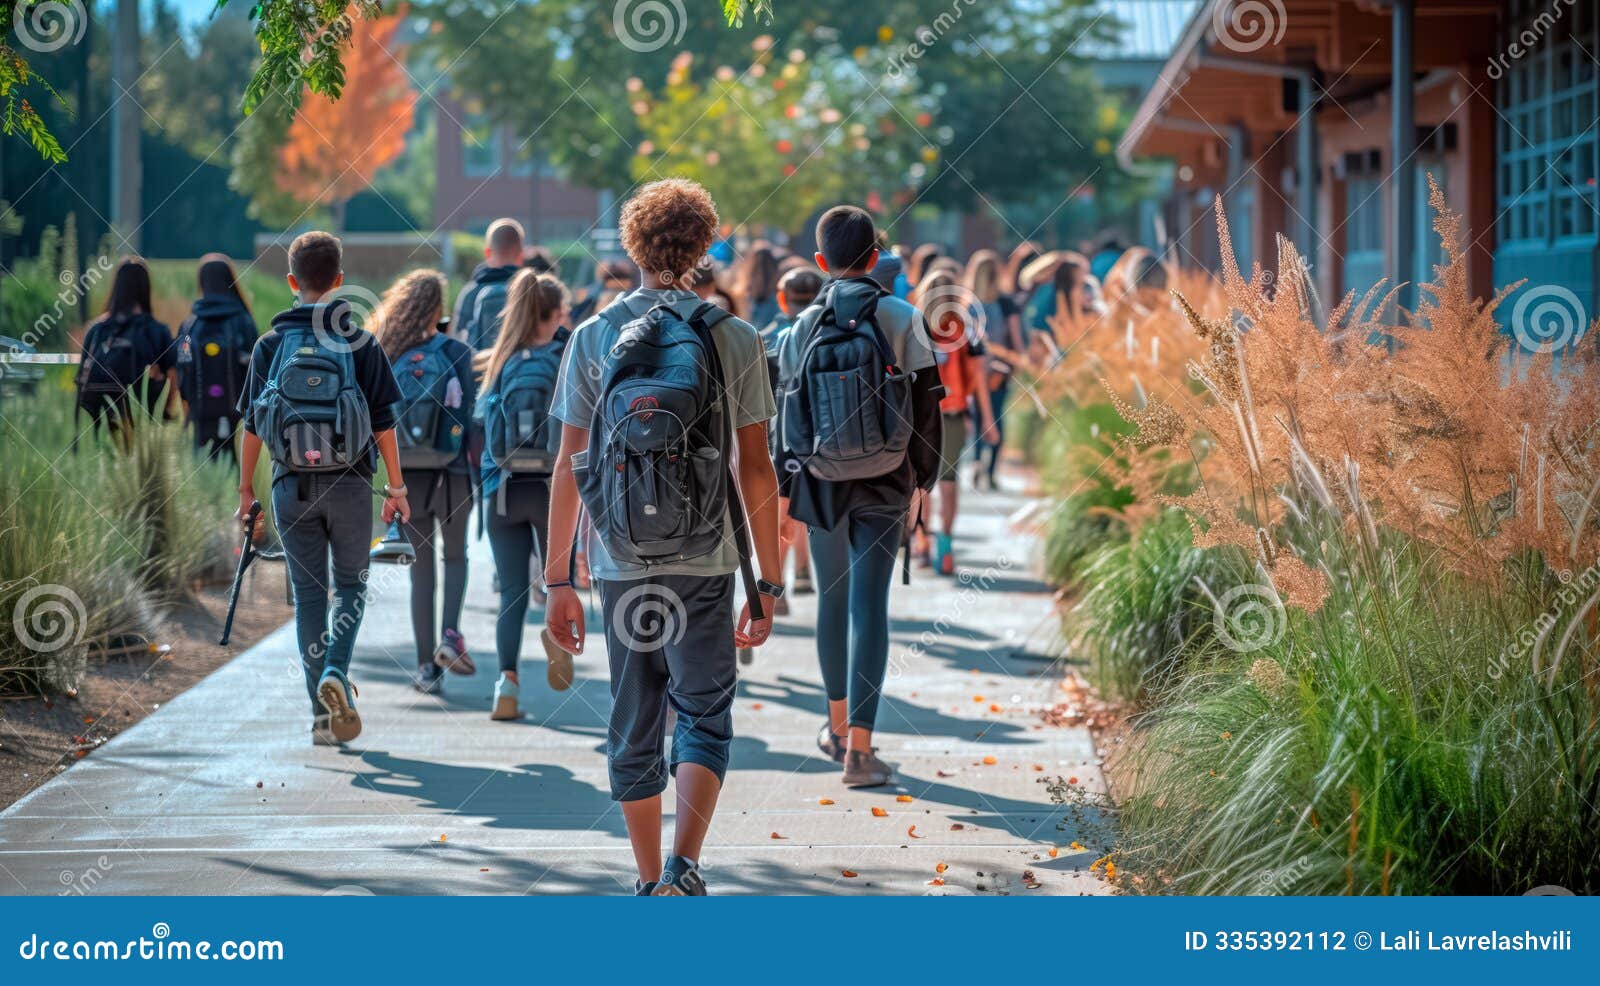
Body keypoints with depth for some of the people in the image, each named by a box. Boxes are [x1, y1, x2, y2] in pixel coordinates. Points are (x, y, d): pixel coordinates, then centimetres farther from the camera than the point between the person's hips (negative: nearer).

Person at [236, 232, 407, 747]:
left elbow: (251, 426, 3)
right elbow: (383, 422, -1)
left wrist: (246, 489, 12)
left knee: (308, 593, 8)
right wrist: (396, 487, 6)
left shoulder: (271, 345, 2)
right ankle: (335, 673, -14)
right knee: (351, 585, 12)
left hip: (292, 486, 1)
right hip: (349, 483, -1)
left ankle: (322, 714, 5)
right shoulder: (360, 342, -1)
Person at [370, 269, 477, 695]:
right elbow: (472, 415, -7)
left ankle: (427, 666, 7)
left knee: (421, 568, 9)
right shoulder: (458, 354, -6)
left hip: (405, 474, 1)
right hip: (451, 472, -1)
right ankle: (450, 634, -3)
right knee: (455, 556, 19)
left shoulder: (387, 357, -1)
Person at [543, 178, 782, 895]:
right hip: (704, 563, -2)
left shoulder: (593, 339, 2)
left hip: (620, 564, 2)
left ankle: (651, 885, 18)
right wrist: (767, 582, 5)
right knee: (703, 716, 5)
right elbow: (755, 472, -2)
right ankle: (684, 866, -14)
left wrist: (557, 581, 8)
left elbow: (567, 471, 2)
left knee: (633, 729, 12)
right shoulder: (733, 339, -2)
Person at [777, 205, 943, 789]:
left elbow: (786, 413, 2)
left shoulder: (802, 328, -1)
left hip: (821, 483, 2)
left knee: (832, 600, 17)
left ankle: (838, 726, 32)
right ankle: (859, 748, -13)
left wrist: (784, 488, 11)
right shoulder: (901, 319, -6)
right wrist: (923, 478, 7)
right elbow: (924, 404, -4)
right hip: (883, 484, -2)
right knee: (869, 605, -5)